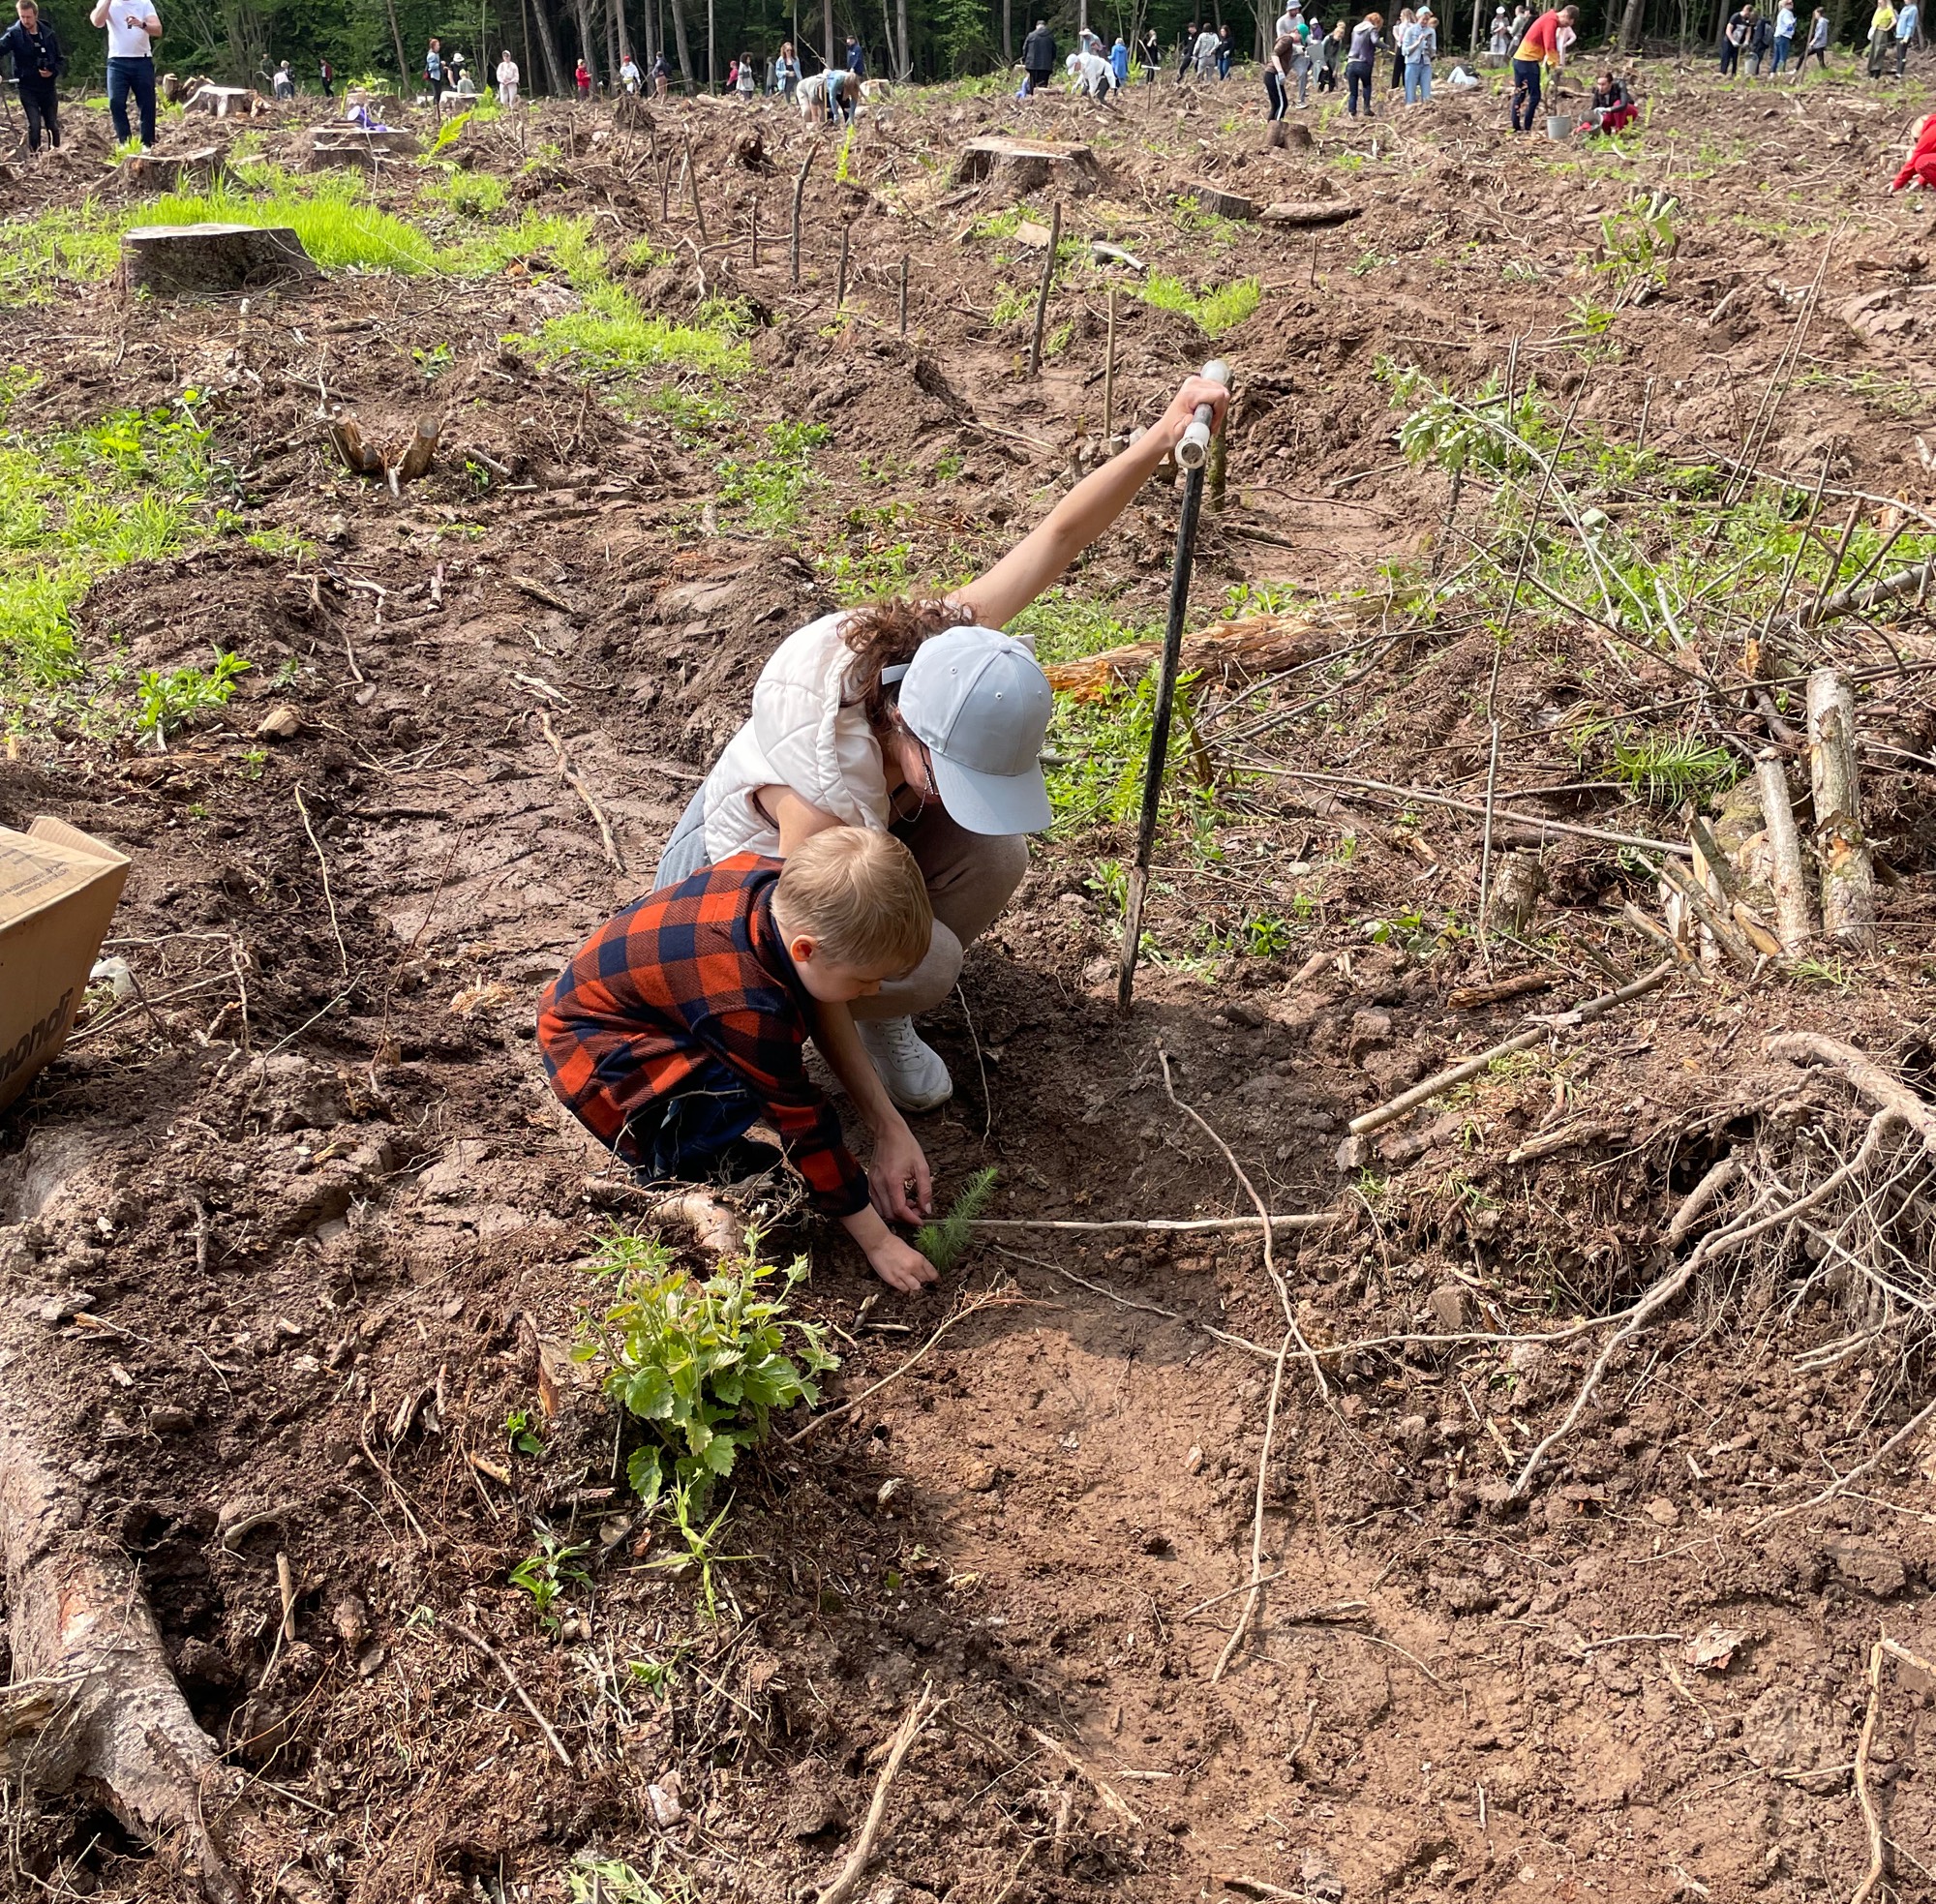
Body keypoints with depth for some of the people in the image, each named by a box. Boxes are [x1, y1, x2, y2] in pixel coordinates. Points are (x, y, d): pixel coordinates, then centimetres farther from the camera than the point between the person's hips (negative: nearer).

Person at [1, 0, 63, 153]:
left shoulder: (49, 34, 1)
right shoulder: (14, 34, -7)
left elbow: (61, 60, 9)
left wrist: (53, 72, -12)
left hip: (48, 87, 2)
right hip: (27, 88, -2)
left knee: (52, 124, 10)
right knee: (34, 125, -10)